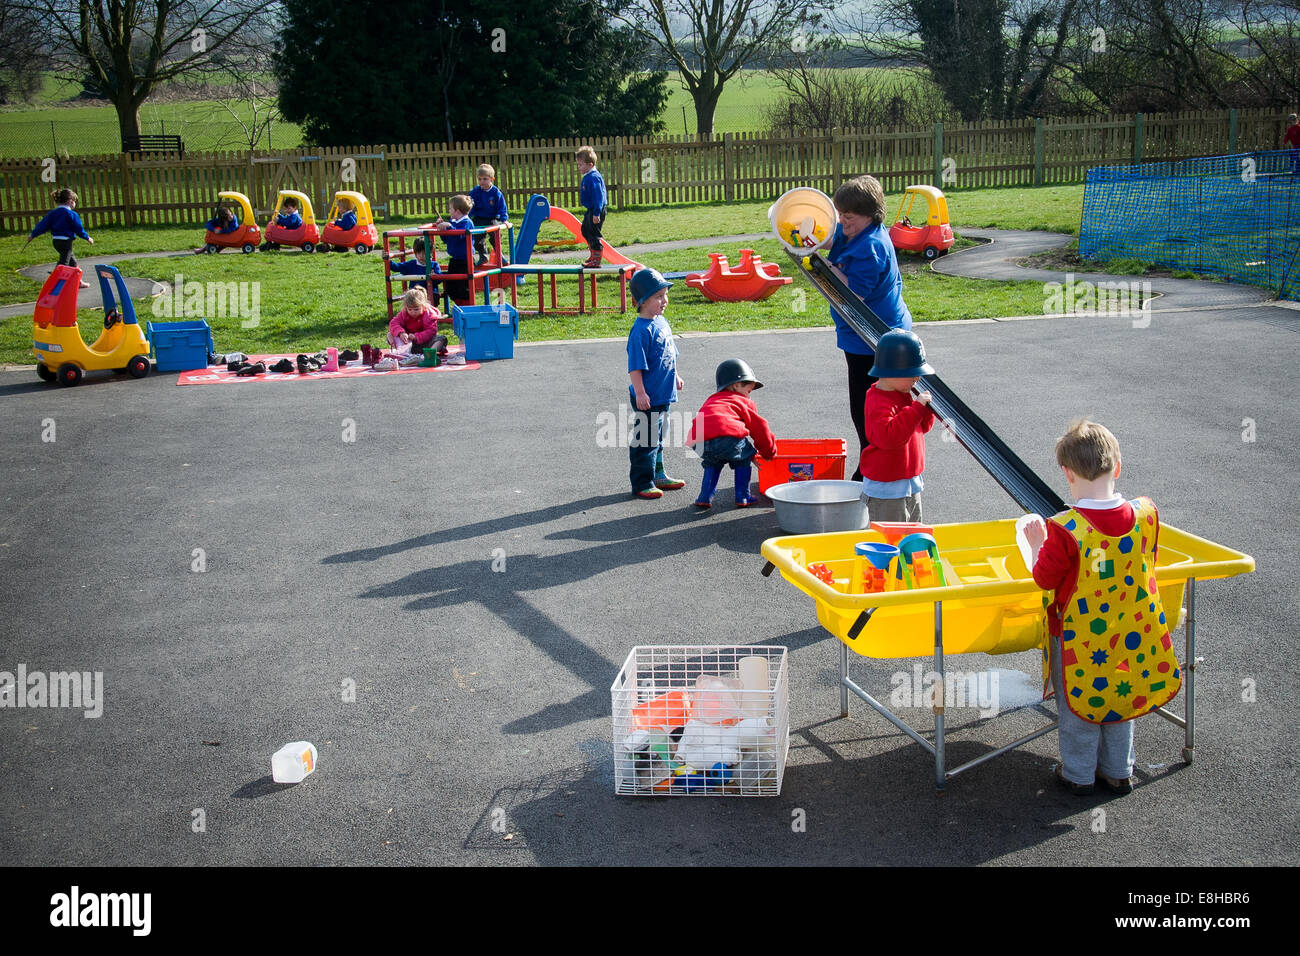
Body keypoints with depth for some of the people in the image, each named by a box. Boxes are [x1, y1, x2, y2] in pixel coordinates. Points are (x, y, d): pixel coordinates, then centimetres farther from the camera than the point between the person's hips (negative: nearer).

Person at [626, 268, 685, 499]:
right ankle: (642, 483, 9)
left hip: (663, 395, 9)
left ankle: (657, 475, 33)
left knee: (657, 437, 20)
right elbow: (635, 366, -22)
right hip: (647, 397, -9)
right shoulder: (641, 330, -20)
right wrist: (640, 393, -23)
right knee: (645, 440, 0)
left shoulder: (661, 322, 8)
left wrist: (675, 377, 26)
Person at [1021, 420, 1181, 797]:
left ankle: (1078, 775, 32)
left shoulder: (1064, 530, -28)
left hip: (1079, 638, -4)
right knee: (1120, 696, 24)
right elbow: (1147, 562, 3)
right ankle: (1118, 772, 38)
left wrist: (1037, 544, 1)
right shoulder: (1146, 514, -14)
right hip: (1129, 633, 4)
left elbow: (1044, 579, -16)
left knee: (1078, 704, 17)